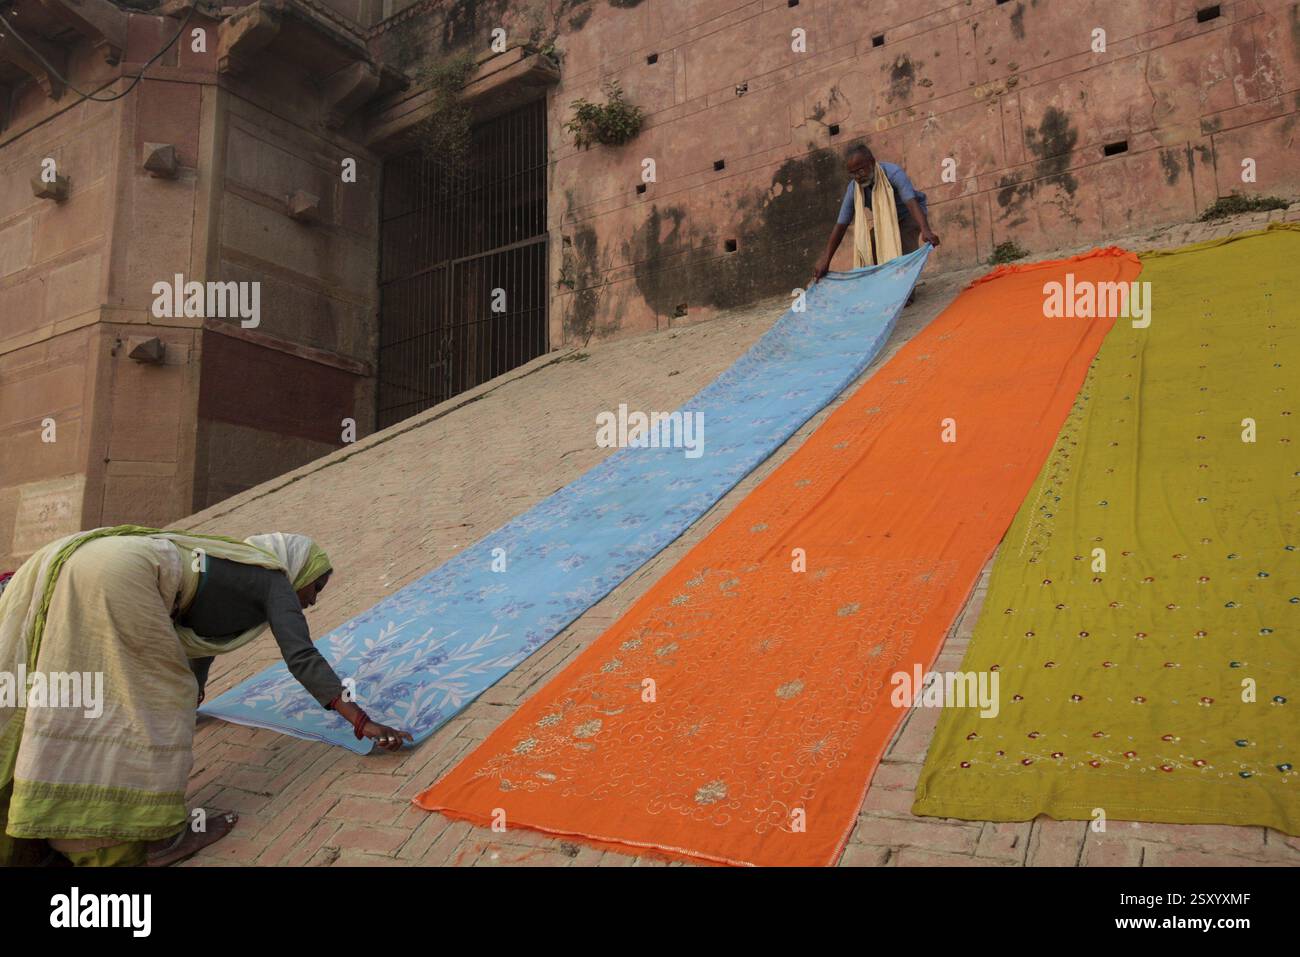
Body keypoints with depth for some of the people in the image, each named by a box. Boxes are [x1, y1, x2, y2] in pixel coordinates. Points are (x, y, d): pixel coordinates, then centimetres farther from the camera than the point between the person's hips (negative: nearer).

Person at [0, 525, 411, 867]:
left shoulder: (236, 576, 30)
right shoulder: (274, 578, 7)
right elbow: (301, 657, -5)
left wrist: (192, 699, 66)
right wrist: (362, 722, -5)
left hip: (67, 563, 10)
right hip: (120, 573, -10)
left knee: (55, 702, 14)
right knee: (159, 696, -1)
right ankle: (160, 834, 3)